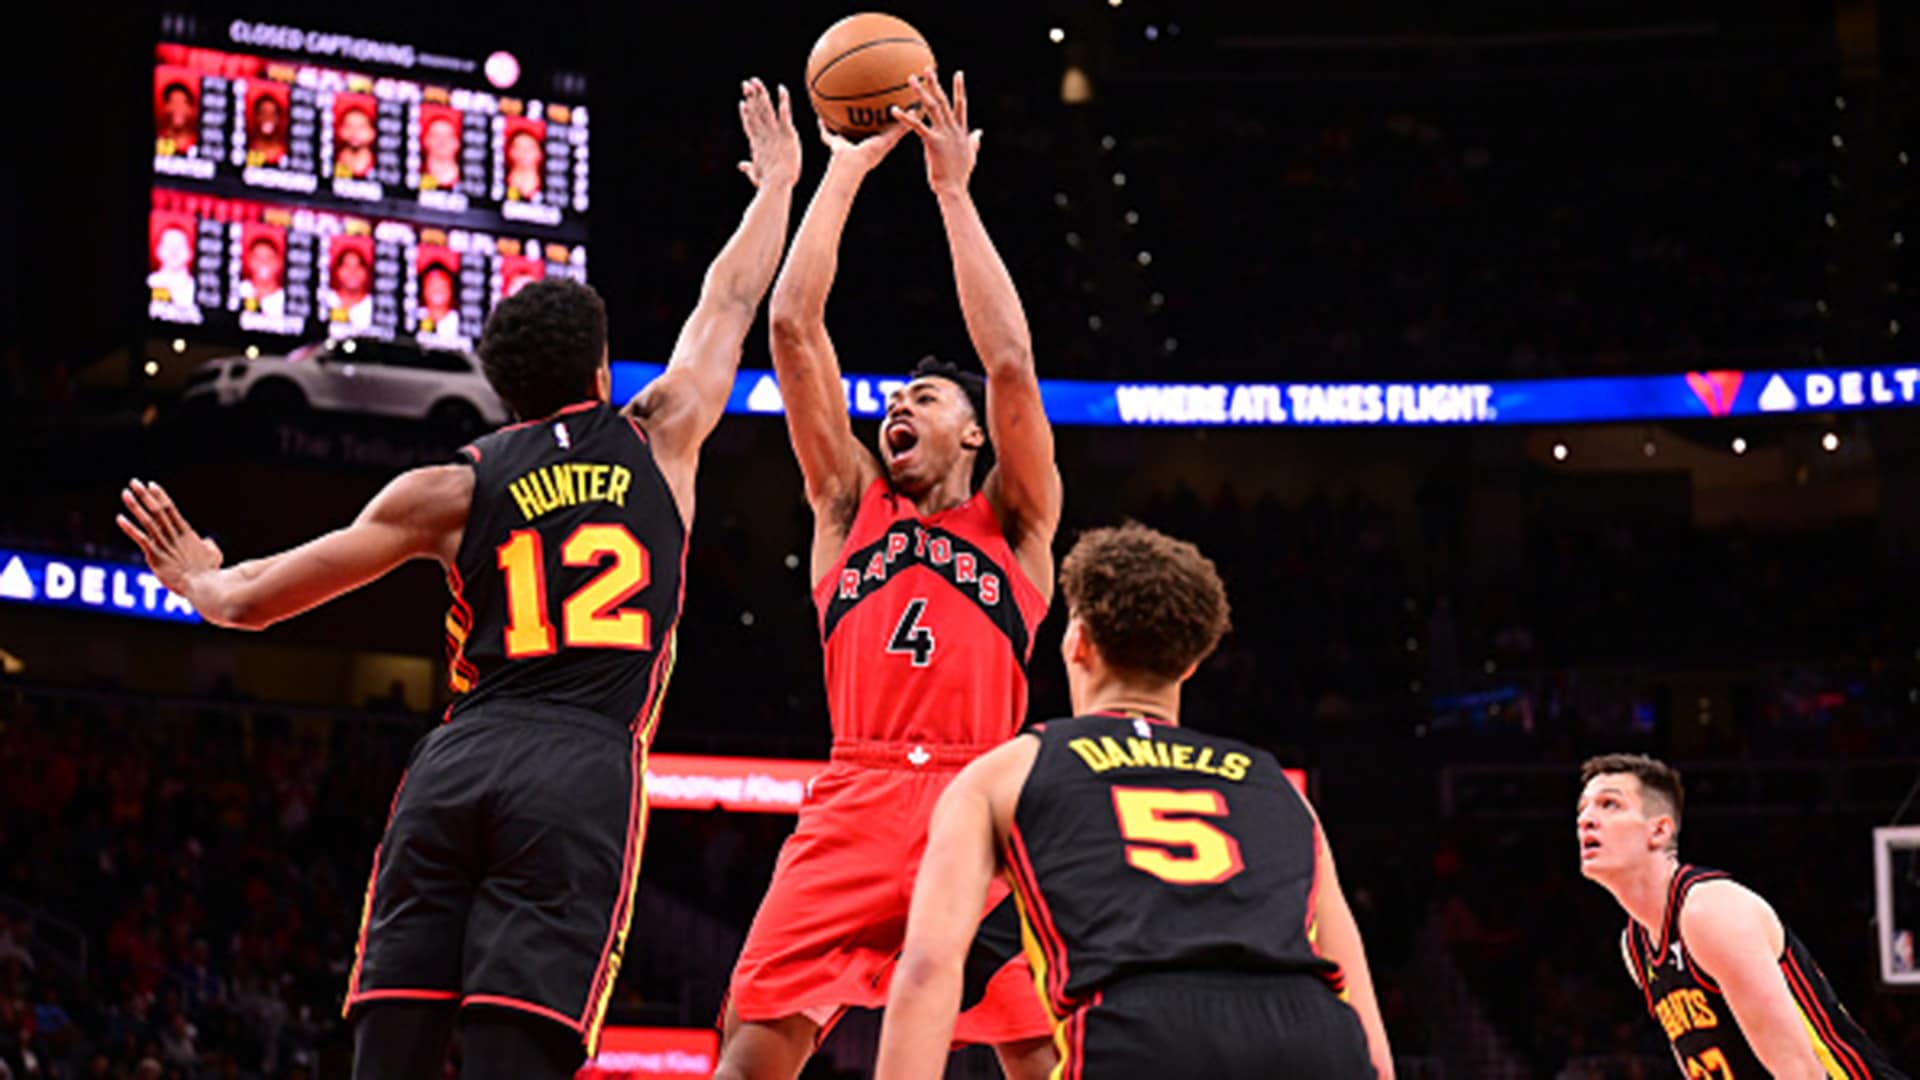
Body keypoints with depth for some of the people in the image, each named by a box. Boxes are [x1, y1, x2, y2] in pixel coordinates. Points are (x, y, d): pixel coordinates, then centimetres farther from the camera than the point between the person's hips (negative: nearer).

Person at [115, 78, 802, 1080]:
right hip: (584, 772, -2)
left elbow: (255, 600, 17)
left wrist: (200, 581, 40)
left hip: (455, 768, 2)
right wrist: (777, 182, 49)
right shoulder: (658, 437, 14)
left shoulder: (452, 489, 14)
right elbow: (732, 299, 32)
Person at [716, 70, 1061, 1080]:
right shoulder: (848, 502, 21)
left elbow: (1010, 365, 2)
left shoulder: (1014, 522, 16)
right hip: (854, 804, 1)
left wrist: (953, 191, 6)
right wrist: (845, 170, 15)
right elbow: (794, 325, 14)